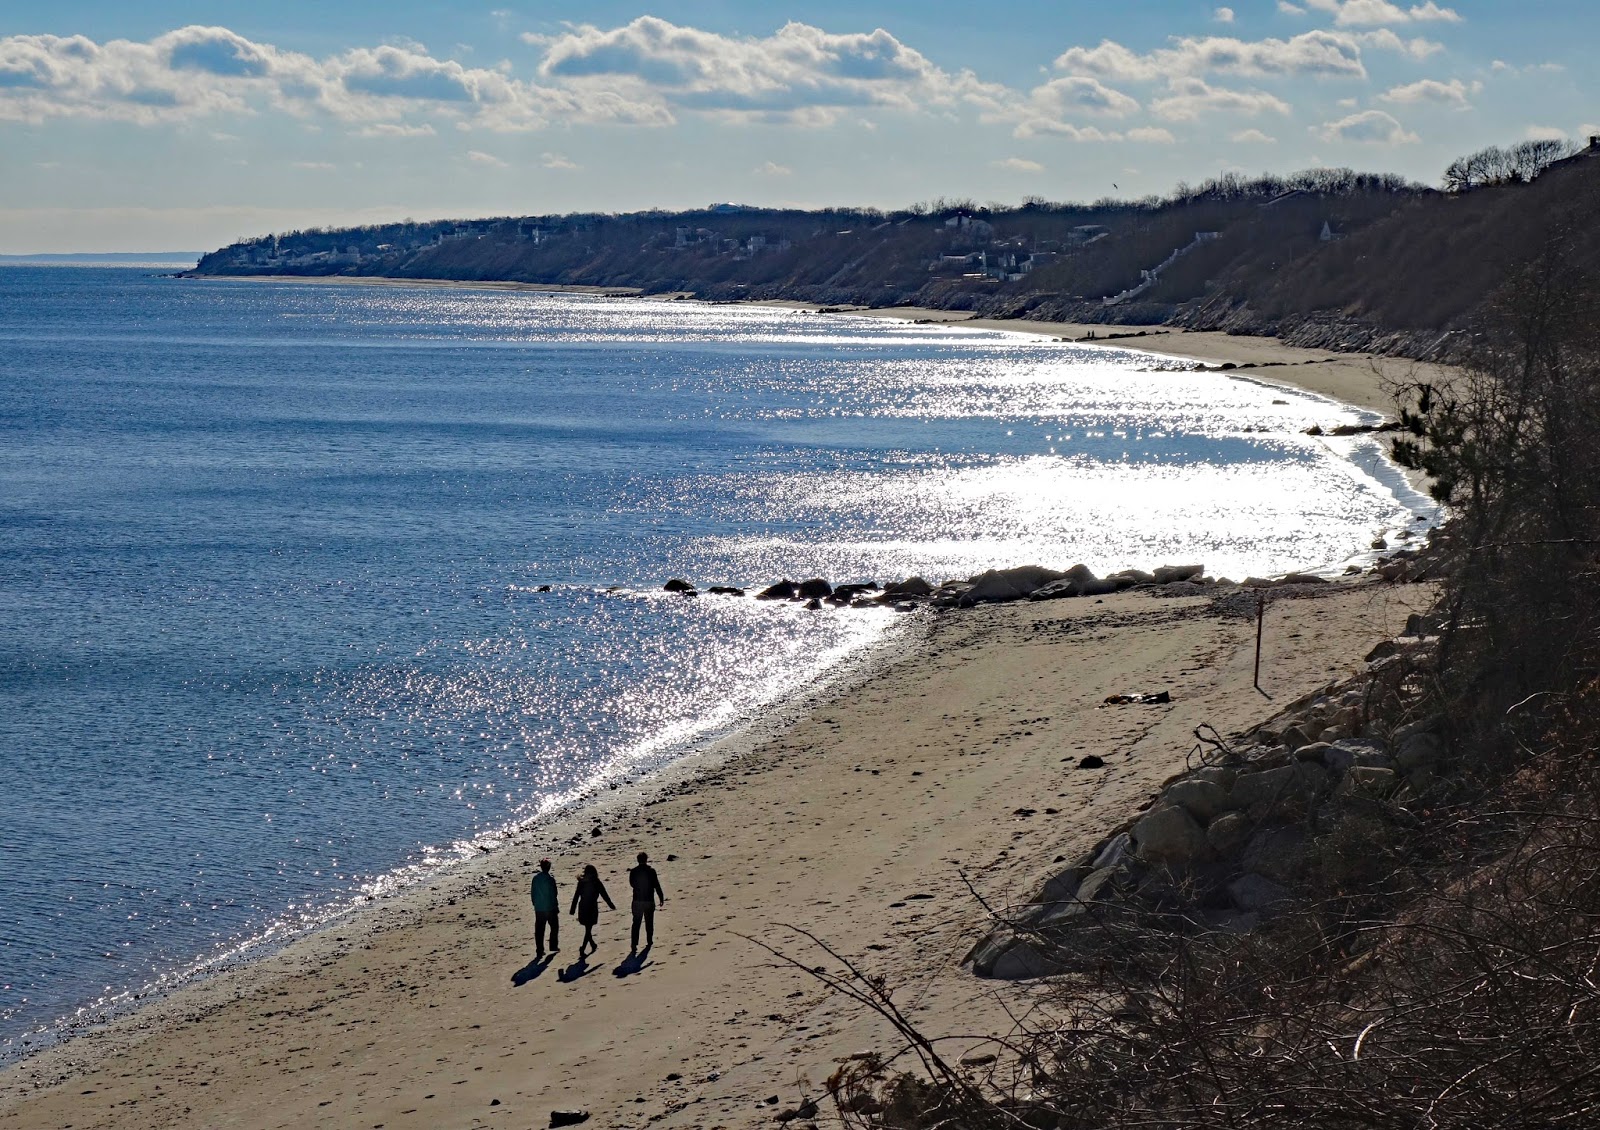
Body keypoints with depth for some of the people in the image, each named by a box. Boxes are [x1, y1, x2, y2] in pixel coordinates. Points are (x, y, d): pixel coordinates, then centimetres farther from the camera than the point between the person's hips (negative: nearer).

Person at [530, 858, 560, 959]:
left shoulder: (535, 878, 0)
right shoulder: (550, 879, -15)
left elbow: (532, 893, 6)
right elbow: (554, 894, -13)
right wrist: (556, 907, -3)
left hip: (538, 908, 4)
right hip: (550, 908, -4)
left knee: (539, 929, 7)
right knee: (554, 926, 16)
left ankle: (540, 950, 5)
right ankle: (554, 946, 18)